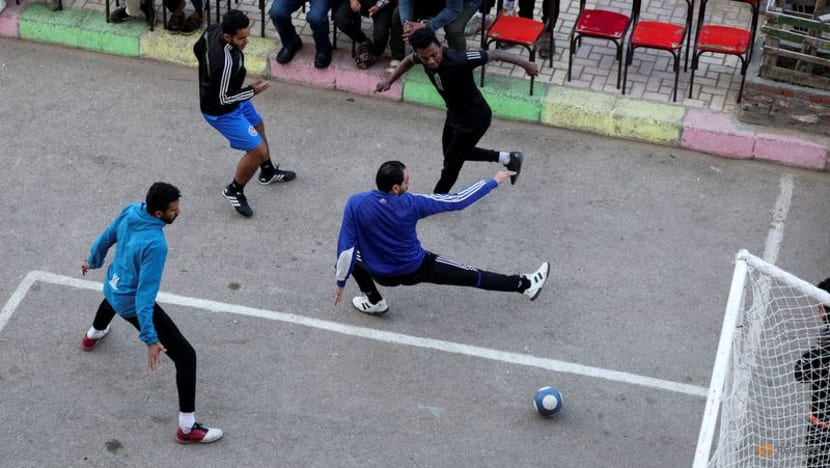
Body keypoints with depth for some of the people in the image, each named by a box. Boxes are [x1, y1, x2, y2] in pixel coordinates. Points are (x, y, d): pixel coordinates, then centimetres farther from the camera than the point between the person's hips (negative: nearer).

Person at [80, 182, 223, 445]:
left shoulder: (130, 212, -13)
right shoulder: (155, 244, -36)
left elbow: (107, 237, 8)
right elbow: (145, 295, -35)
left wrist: (93, 261, 28)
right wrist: (150, 339, -34)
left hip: (113, 288, 8)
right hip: (134, 304, -8)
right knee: (185, 356, -3)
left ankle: (93, 336, 80)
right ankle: (187, 428, 0)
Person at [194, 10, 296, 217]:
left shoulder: (213, 30, -16)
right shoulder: (226, 62, -41)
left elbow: (197, 48, 5)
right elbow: (223, 98, -30)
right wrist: (252, 91, -20)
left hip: (232, 98, 10)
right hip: (221, 111, -10)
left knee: (257, 126, 30)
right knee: (258, 150, -6)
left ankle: (268, 172, 54)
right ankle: (234, 191, 19)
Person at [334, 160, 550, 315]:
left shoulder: (355, 204, -25)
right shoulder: (411, 203, -28)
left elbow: (345, 247, -19)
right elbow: (456, 202, -19)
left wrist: (340, 281, -3)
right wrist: (494, 181, -8)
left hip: (381, 274, 1)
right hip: (416, 268, -1)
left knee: (351, 254, 31)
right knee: (470, 275, 13)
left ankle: (374, 302, 34)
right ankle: (525, 285, 25)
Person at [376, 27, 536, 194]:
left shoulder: (458, 60, -39)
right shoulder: (424, 56, -19)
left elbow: (493, 54, -28)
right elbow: (410, 60, 8)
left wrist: (525, 64, -18)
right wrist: (389, 80, 3)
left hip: (475, 118, -7)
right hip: (454, 113, 7)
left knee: (452, 161, 9)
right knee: (457, 152, 26)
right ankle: (509, 159, 41)